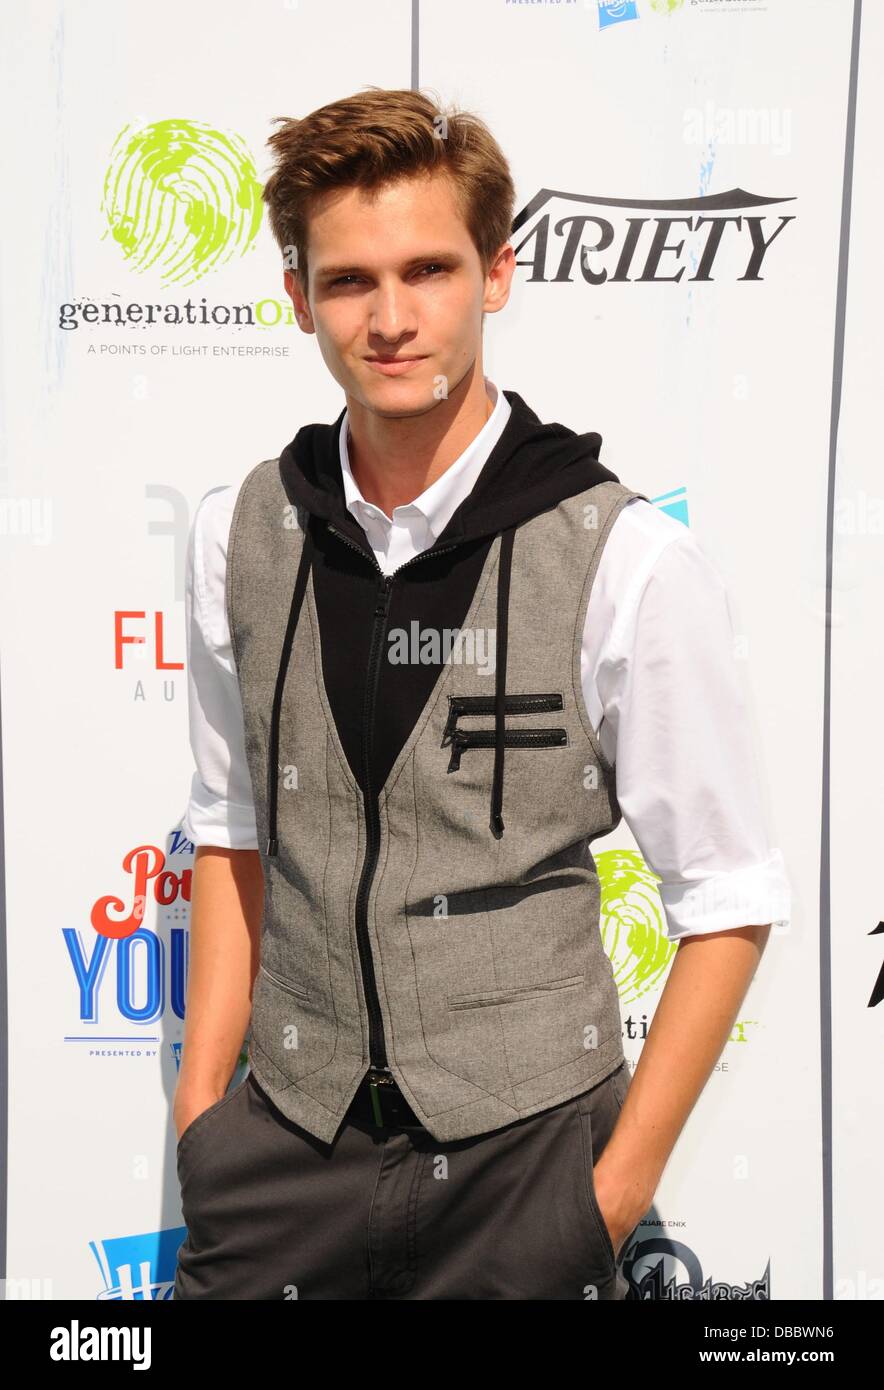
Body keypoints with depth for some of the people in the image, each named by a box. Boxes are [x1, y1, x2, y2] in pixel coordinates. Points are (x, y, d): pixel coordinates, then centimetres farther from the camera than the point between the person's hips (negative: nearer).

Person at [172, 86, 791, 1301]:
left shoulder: (629, 560, -13)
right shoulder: (237, 537, -1)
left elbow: (730, 901, -7)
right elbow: (234, 831, 9)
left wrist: (624, 1180, -8)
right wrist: (201, 1098, 5)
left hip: (524, 1154, -3)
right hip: (284, 1139, 3)